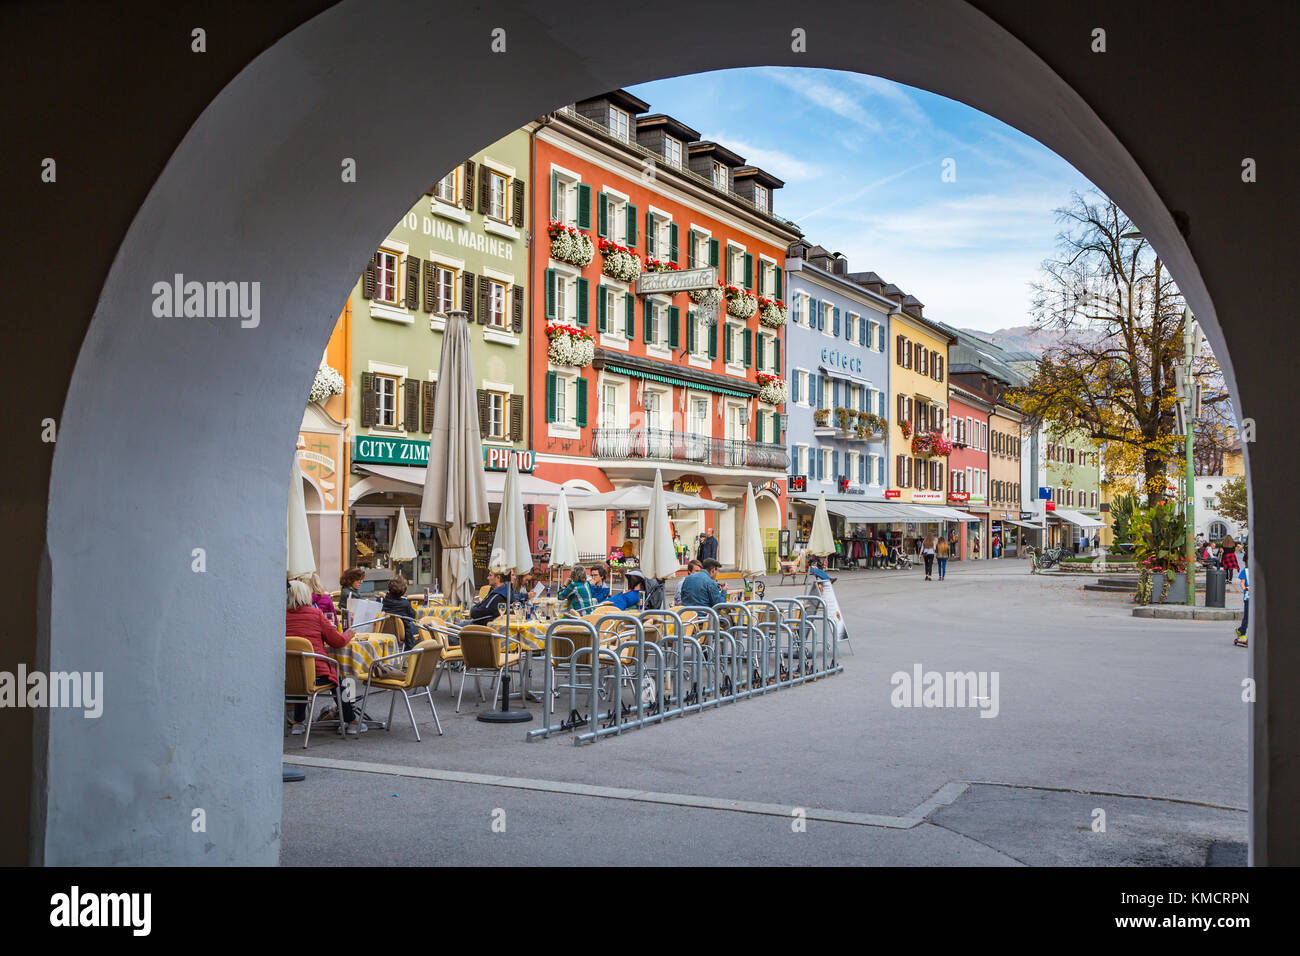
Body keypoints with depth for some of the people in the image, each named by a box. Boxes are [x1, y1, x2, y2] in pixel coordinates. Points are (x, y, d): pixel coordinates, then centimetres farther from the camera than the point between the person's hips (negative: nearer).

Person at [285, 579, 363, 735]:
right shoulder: (315, 613, -5)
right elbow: (338, 641, 1)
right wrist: (348, 634, 23)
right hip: (317, 675, -3)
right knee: (339, 678, 28)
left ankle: (298, 722, 37)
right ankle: (351, 722, 38)